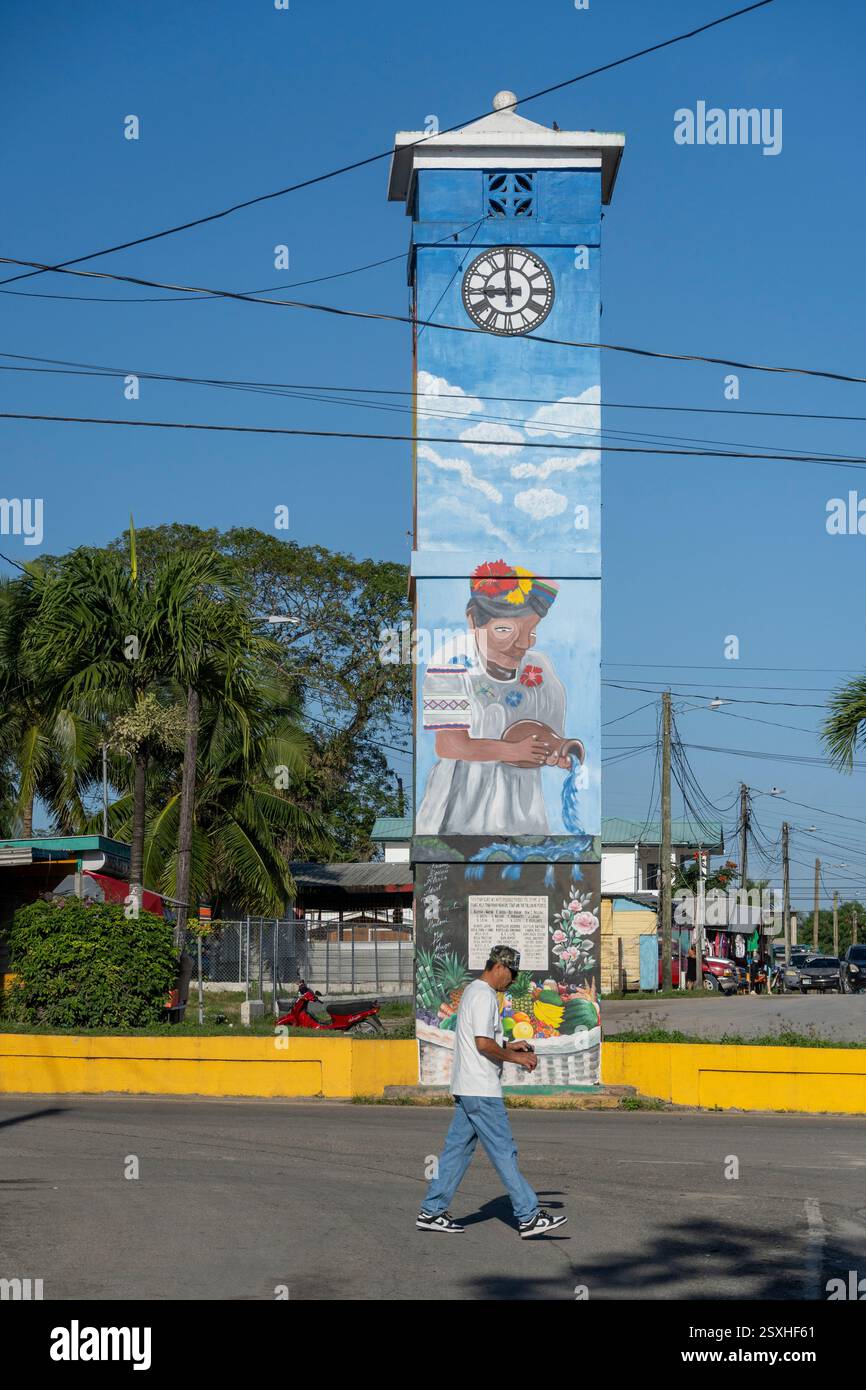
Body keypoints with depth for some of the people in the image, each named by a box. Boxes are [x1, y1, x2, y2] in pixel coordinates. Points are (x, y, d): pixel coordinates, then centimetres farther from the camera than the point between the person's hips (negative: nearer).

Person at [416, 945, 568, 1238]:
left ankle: (432, 1211, 13)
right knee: (504, 1151, -8)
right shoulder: (484, 995, -14)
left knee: (458, 1148, 11)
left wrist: (509, 1047, 17)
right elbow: (483, 1043, -21)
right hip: (482, 1091, -10)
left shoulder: (472, 991, 18)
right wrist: (516, 1058, -11)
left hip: (465, 1090, 10)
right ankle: (529, 1217, -6)